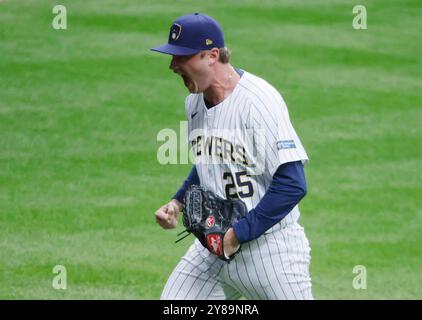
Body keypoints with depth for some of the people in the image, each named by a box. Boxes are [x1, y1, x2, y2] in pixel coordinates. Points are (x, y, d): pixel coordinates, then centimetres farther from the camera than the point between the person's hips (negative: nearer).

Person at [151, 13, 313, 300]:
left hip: (270, 246, -7)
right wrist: (178, 203, 8)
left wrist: (239, 233, -21)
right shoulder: (194, 102, 7)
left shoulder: (259, 100, -19)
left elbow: (293, 184, -24)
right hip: (215, 243, 7)